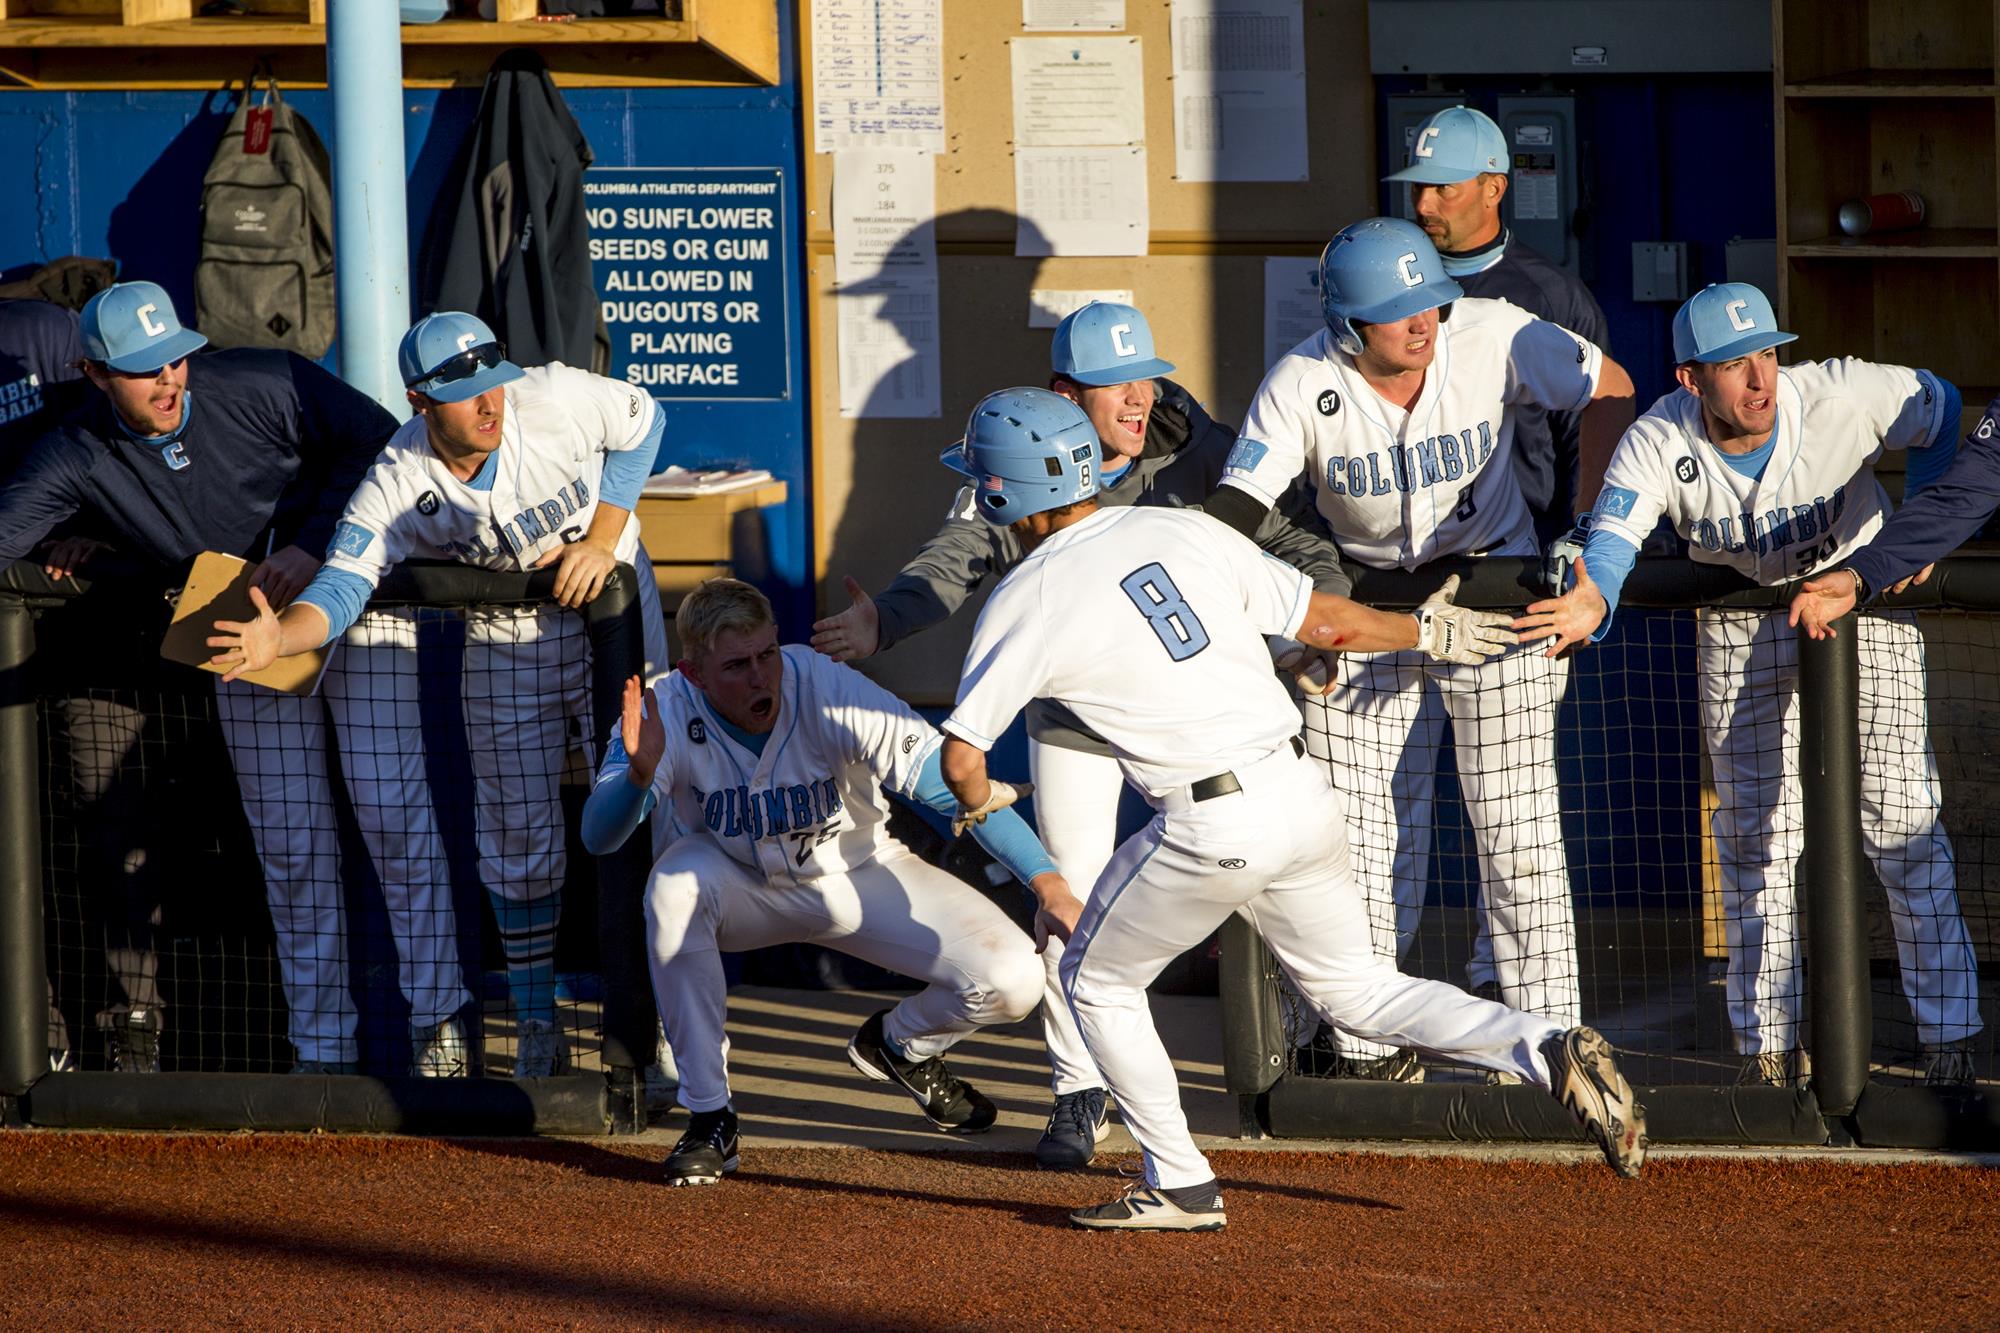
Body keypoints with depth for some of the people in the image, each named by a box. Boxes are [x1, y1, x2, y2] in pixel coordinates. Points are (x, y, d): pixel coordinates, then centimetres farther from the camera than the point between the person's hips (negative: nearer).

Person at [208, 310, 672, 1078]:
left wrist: (602, 540, -18)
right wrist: (278, 636, -53)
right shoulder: (398, 483, -24)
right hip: (503, 646, 1)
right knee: (516, 839, 5)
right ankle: (538, 1029, 16)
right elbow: (342, 585, -31)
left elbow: (641, 421, -8)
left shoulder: (551, 398, -25)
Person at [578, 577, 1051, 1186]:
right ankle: (709, 1118, -19)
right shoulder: (666, 712, -27)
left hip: (859, 878, 0)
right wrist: (639, 775, -55)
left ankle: (900, 1045, 18)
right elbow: (599, 837, -33)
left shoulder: (829, 692, -32)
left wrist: (1048, 883, -44)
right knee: (673, 888, -35)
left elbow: (950, 780, -34)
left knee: (1012, 980, -18)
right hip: (741, 883, 0)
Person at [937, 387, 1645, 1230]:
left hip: (1213, 829, -6)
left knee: (1096, 981, 18)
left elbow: (962, 759, -5)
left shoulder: (1025, 600, -4)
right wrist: (1429, 630, 30)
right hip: (1303, 793, 6)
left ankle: (1180, 1186, 16)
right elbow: (1324, 622, 11)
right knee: (1352, 989, 21)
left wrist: (981, 805, 20)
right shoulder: (1183, 531, 9)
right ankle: (1547, 1050, 2)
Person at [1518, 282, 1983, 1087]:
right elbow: (1613, 534, -44)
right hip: (1739, 621, 2)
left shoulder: (1844, 399, -29)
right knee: (1755, 832, 5)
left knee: (1900, 818, -7)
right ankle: (1769, 1043, 15)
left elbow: (1939, 408, -10)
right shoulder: (1657, 445, -27)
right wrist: (1591, 603, -66)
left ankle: (1948, 1036, 0)